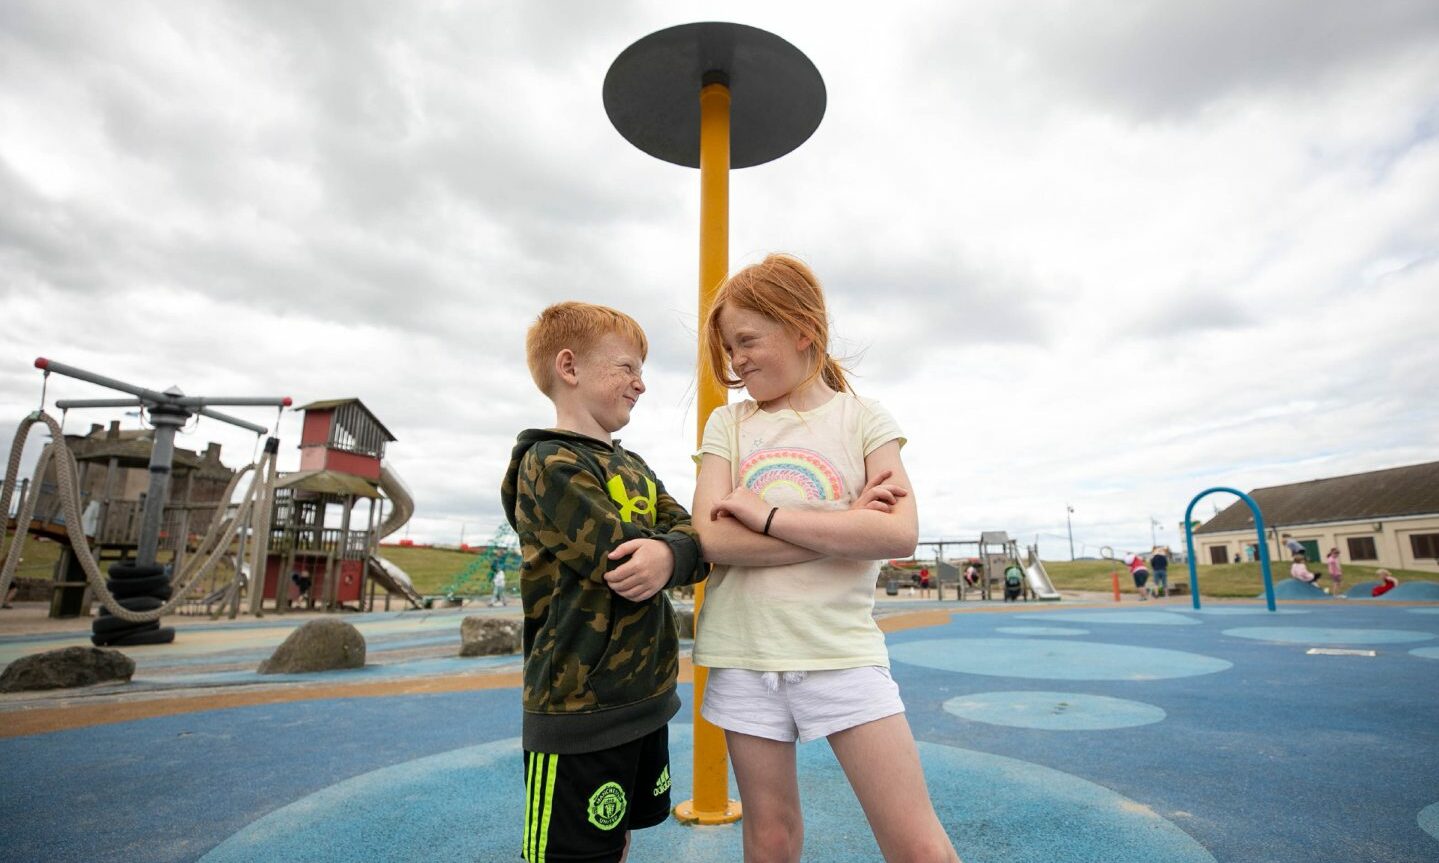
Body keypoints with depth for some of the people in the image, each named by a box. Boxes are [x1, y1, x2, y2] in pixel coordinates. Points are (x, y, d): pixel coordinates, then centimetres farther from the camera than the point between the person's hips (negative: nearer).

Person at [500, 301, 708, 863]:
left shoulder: (634, 468, 13)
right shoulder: (549, 464, -14)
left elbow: (686, 533, -2)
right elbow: (621, 564, -23)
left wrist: (671, 553, -23)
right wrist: (694, 545, -11)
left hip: (645, 700, 8)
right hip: (579, 710, -8)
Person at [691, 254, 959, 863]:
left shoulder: (862, 418, 0)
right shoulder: (728, 423, 3)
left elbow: (899, 534, -16)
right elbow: (714, 539, -11)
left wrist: (765, 513, -17)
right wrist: (844, 526, -14)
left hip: (843, 652, -1)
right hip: (744, 655, 2)